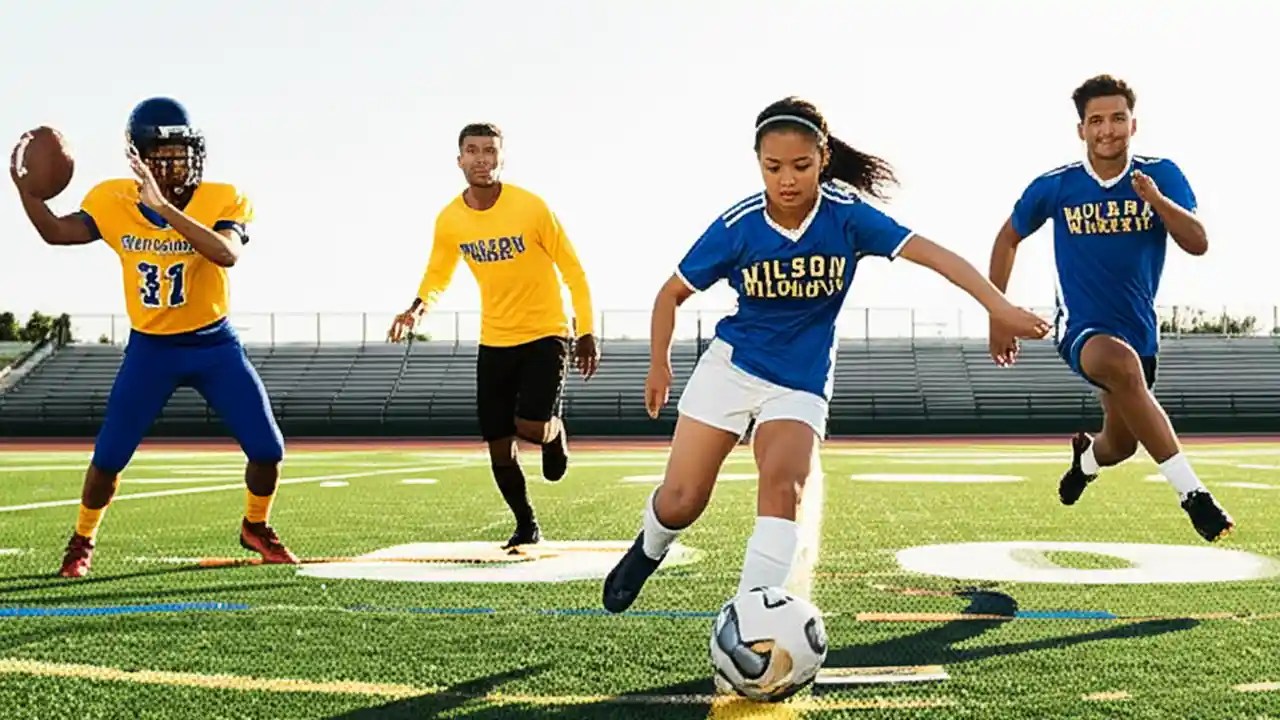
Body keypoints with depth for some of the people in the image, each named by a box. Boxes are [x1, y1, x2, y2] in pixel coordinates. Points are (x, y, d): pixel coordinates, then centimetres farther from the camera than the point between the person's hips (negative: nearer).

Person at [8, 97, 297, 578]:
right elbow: (56, 232, -9)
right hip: (150, 348, 1)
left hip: (215, 344, -1)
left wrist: (165, 208, -43)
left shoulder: (223, 200, -15)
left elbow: (227, 254, -35)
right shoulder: (114, 201, -7)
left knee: (268, 449, -4)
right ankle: (82, 542, 23)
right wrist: (26, 188, -26)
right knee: (109, 458, -2)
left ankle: (255, 528, 24)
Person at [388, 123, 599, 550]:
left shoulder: (531, 208, -15)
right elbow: (438, 275, 12)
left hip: (545, 334, -4)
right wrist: (418, 307, -10)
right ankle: (526, 525, 27)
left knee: (531, 427, -22)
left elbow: (572, 271, -7)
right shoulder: (449, 220, -3)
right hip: (494, 341, 4)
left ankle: (556, 434, 17)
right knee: (498, 447, 5)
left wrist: (586, 333, -9)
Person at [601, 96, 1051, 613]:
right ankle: (648, 549, 36)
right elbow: (673, 293, 0)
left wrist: (1002, 308, -35)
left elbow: (935, 255, -25)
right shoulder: (737, 226, -15)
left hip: (803, 382, 0)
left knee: (783, 486, -25)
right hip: (730, 365, 1)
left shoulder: (847, 214, -16)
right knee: (681, 502, 0)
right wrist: (659, 365, 1)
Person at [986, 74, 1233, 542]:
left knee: (1121, 443, 15)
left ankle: (1085, 458, 56)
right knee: (1122, 362, -38)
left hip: (1139, 330, 4)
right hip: (1082, 329, -4)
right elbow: (1008, 240, 7)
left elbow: (1198, 244, -17)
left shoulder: (1161, 176, -7)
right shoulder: (1055, 187, -9)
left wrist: (1156, 199, -34)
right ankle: (1193, 494, -36)